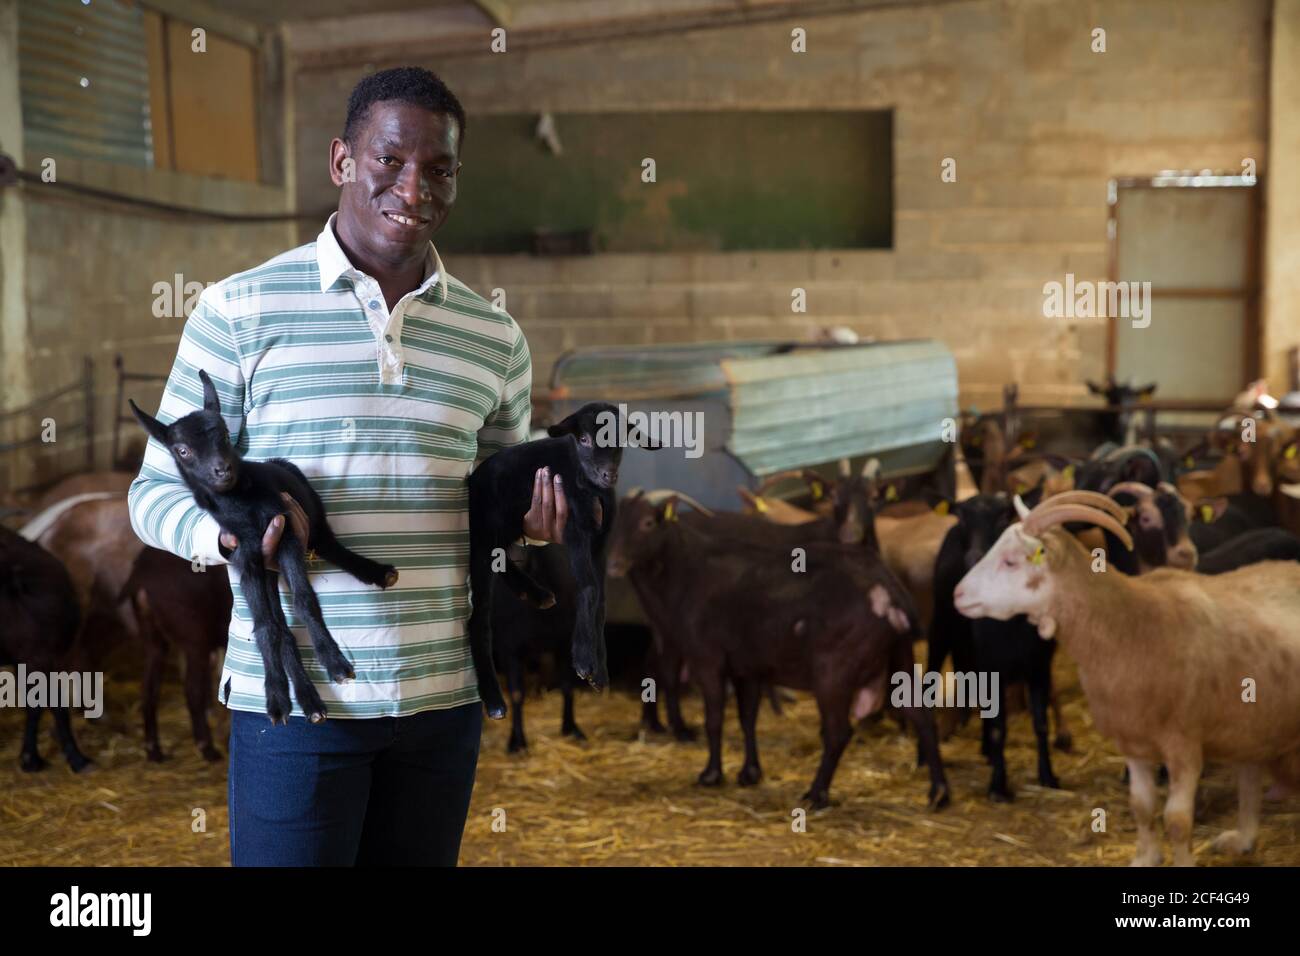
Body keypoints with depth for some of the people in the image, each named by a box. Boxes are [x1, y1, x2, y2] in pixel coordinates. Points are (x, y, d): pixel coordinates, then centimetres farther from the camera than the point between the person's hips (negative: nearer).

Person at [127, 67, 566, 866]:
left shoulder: (495, 338, 8)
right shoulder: (239, 311, -4)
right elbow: (158, 491, 0)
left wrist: (538, 516, -3)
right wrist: (227, 535, -21)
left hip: (443, 701, 4)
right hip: (294, 701, -4)